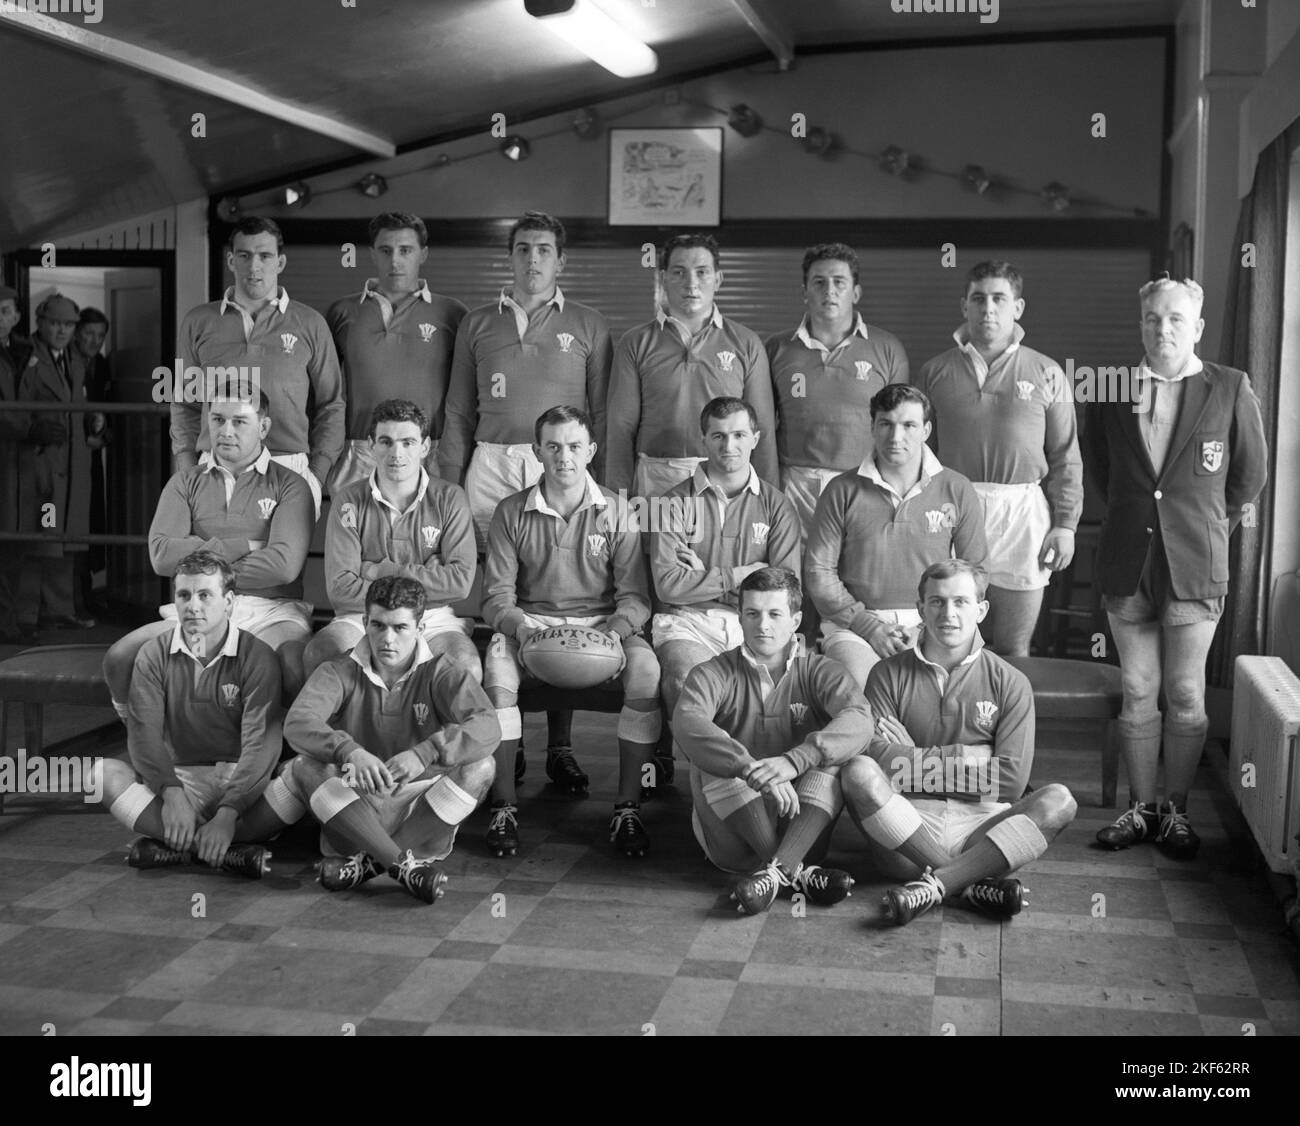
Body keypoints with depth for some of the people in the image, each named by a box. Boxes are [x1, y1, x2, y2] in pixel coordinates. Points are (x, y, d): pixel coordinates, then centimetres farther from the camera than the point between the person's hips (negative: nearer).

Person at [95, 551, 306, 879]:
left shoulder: (257, 656, -5)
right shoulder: (154, 655, 3)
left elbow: (260, 743, -14)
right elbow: (144, 732, -8)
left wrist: (228, 813, -28)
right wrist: (171, 793, -26)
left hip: (241, 782, -2)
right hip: (178, 777, 2)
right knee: (103, 772, -25)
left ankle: (180, 846, -30)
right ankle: (232, 852, -31)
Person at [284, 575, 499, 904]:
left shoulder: (442, 674, -2)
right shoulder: (340, 673, 0)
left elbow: (487, 728, -21)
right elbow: (297, 722, -20)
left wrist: (424, 753, -38)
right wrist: (349, 751, -40)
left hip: (422, 806, 0)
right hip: (354, 799, 1)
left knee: (479, 767, -25)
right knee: (305, 766, -25)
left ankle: (369, 861, -23)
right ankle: (403, 864, -29)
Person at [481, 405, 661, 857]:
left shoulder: (615, 512, 3)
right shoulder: (511, 513, 3)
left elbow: (635, 595, 0)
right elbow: (496, 596, -1)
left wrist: (616, 629, -21)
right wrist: (518, 626, -23)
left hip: (602, 623, 0)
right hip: (530, 622, 0)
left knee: (646, 667, -31)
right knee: (497, 663, -34)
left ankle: (628, 807, -21)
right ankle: (503, 806, -23)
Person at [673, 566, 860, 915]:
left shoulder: (817, 673, 2)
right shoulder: (714, 673, 0)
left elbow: (859, 718, -21)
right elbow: (686, 723, -24)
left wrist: (793, 761, -38)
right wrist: (752, 770, -40)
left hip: (801, 826, 1)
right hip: (732, 841, 0)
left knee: (830, 756, -22)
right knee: (711, 765, -27)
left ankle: (776, 870, -34)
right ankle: (797, 871, -25)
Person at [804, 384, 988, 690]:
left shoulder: (957, 491, 7)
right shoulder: (842, 491, 4)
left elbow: (975, 572, 10)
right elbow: (818, 570, 3)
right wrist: (868, 626, -7)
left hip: (931, 625, 1)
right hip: (853, 624, -1)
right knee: (856, 688, -31)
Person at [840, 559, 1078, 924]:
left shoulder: (1009, 683, 6)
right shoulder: (889, 675, 7)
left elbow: (1011, 781, -4)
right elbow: (878, 758, -8)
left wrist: (913, 760, -3)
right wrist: (967, 757, -8)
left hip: (978, 823, 1)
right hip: (904, 825, 0)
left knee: (1059, 801, -23)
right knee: (857, 772, -27)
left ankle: (935, 884, -33)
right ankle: (971, 885, -29)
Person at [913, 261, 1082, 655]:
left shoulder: (1046, 374, 7)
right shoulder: (935, 372, 8)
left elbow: (1065, 458, 7)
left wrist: (1065, 524, 1)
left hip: (1023, 518, 0)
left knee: (1013, 650, 5)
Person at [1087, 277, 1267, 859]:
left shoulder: (1230, 389, -1)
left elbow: (1251, 474, 8)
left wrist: (1212, 526, 14)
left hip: (1194, 568, -2)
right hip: (1127, 564, 2)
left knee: (1186, 696, 2)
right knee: (1137, 693, 7)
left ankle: (1177, 811, 15)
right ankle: (1141, 807, 18)